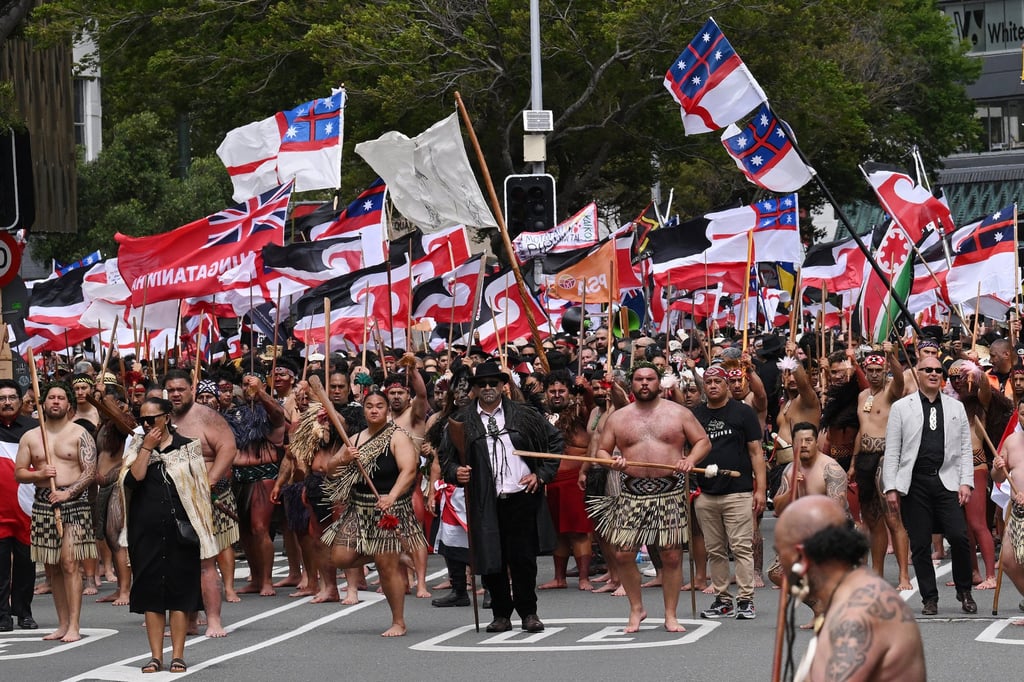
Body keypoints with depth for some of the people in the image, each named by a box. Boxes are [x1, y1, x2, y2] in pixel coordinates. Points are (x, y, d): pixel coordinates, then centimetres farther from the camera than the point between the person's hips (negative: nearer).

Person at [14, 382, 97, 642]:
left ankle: (74, 626, -12)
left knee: (69, 562, -12)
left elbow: (90, 472, -5)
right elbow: (19, 473, 12)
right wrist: (39, 475, -8)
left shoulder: (79, 434, 1)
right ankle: (62, 624, 12)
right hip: (43, 503, 4)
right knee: (51, 567, 6)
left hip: (73, 501, -4)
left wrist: (68, 493, -17)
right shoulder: (30, 437, 12)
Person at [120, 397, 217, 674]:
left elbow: (200, 489, 4)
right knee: (150, 592, 3)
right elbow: (133, 478, -8)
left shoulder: (187, 447, 4)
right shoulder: (136, 446, 9)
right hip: (146, 529, 2)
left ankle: (178, 655, 3)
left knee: (180, 590, 0)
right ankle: (156, 656, 8)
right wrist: (147, 448, -9)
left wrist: (202, 525, -2)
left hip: (180, 527, -2)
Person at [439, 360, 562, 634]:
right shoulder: (462, 421, 6)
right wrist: (455, 472, -9)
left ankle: (528, 612, 11)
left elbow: (555, 440, 13)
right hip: (484, 501, 1)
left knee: (523, 557, 0)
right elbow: (444, 454, 12)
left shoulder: (523, 415, 7)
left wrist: (542, 475, 6)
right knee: (491, 560, 1)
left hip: (520, 496, 0)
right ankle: (501, 614, 12)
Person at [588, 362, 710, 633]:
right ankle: (636, 608, 15)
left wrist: (690, 460, -11)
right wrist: (612, 462, -7)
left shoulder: (678, 413, 6)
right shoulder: (618, 418, 11)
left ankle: (670, 616, 10)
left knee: (672, 555, -1)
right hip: (632, 493, 1)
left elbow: (703, 441, 9)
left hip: (670, 491, -1)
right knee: (622, 553, -5)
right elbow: (602, 450, 15)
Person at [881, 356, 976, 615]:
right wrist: (891, 488, -3)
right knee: (920, 544, 0)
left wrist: (966, 482, 0)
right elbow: (891, 450, 5)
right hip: (914, 484, -1)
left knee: (959, 536, -12)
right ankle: (929, 598, 10)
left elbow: (965, 448, 11)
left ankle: (964, 592, 7)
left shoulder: (956, 407, 13)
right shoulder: (901, 407, 7)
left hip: (947, 481, 1)